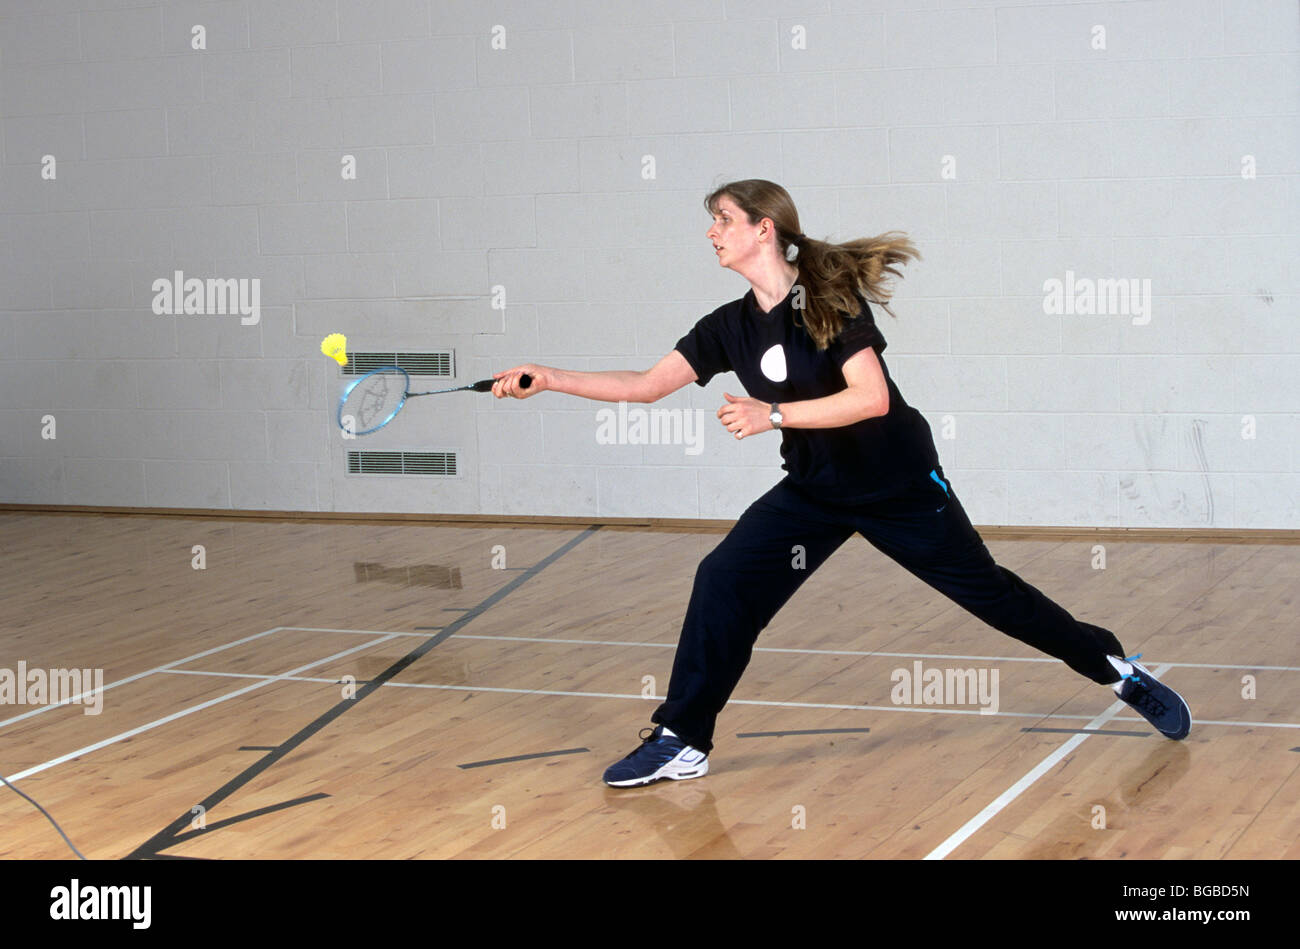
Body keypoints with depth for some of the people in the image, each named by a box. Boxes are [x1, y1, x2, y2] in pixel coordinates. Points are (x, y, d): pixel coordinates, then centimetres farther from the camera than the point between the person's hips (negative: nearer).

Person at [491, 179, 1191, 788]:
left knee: (987, 591, 4)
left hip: (902, 487, -5)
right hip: (814, 492, 5)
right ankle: (681, 740, -6)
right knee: (723, 581, -13)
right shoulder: (732, 327, -2)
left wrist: (772, 415, -30)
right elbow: (645, 386, -4)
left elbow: (871, 398, -26)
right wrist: (549, 379, -13)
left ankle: (1119, 670, 24)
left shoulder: (831, 298, -18)